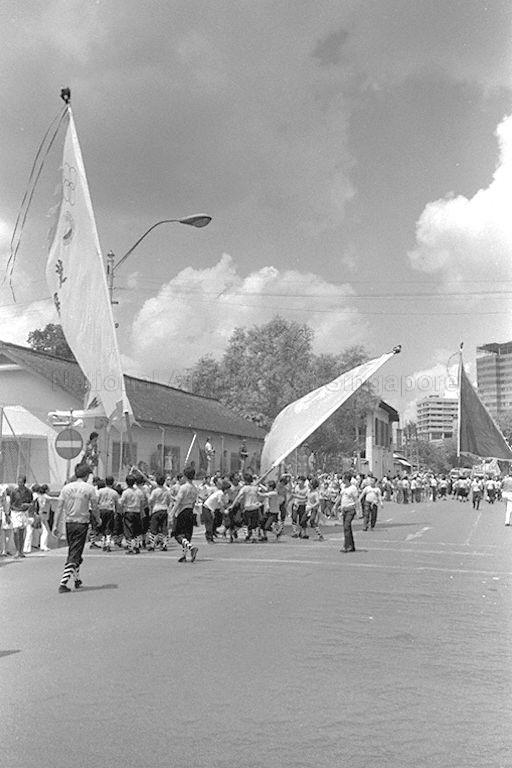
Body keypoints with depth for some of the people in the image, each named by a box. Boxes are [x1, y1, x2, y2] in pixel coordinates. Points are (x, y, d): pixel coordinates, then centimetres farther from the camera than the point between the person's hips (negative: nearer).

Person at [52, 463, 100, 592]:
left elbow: (59, 508, 2)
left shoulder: (66, 487, 3)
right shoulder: (90, 488, -7)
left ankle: (77, 579, 31)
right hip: (82, 523, -4)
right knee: (75, 554, -1)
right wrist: (98, 519, 16)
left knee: (72, 551, 19)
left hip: (69, 523, 4)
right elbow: (94, 508, -3)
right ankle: (63, 583, -9)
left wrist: (56, 526, 6)